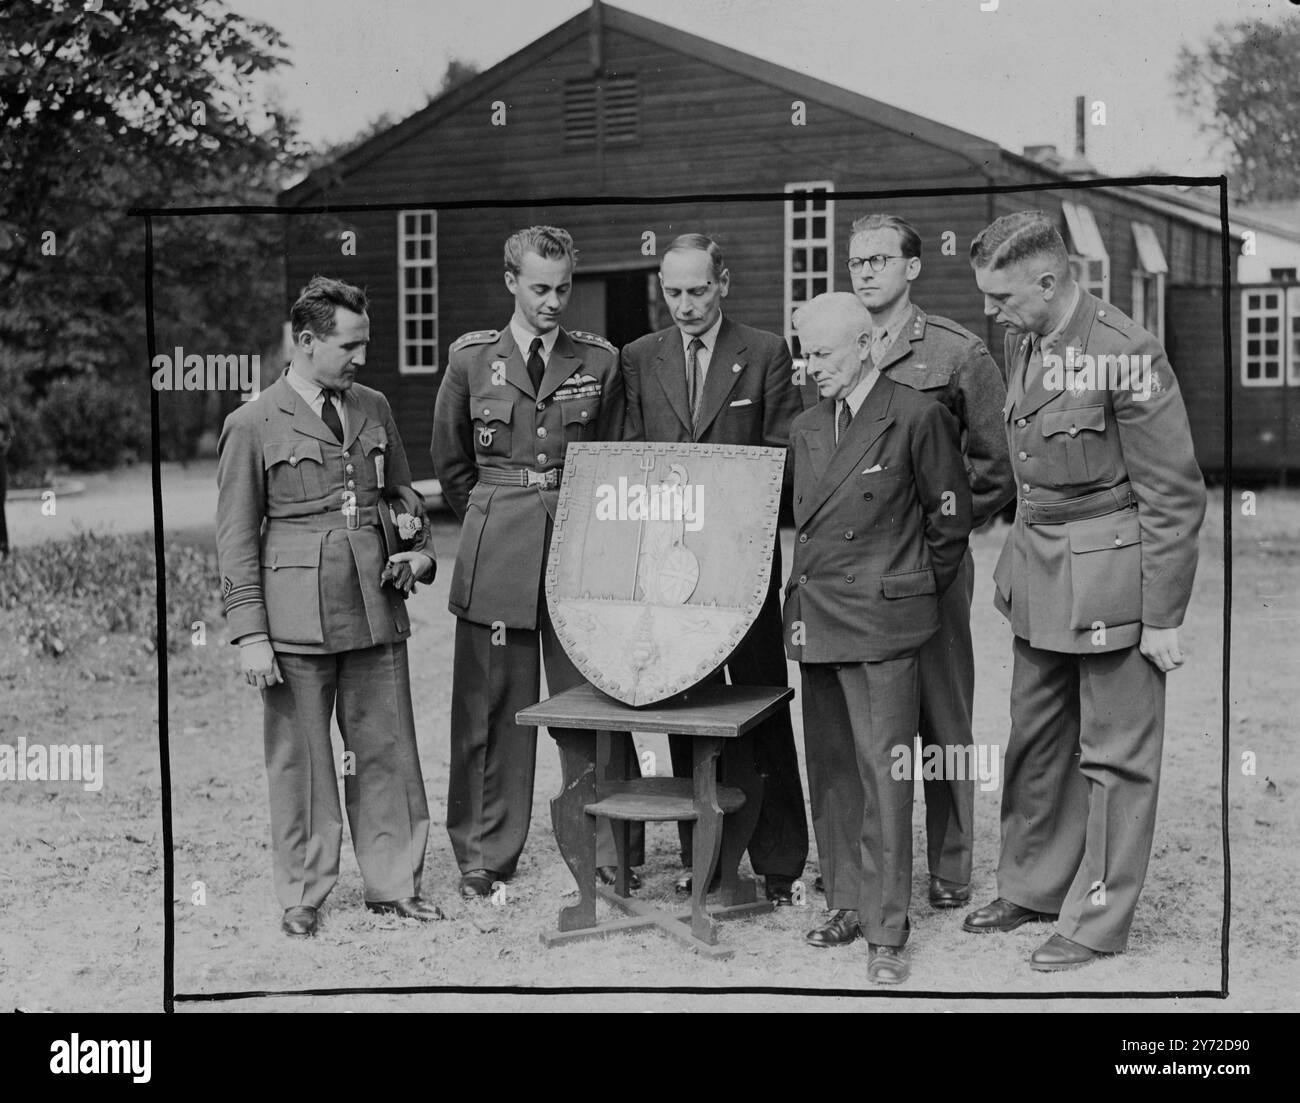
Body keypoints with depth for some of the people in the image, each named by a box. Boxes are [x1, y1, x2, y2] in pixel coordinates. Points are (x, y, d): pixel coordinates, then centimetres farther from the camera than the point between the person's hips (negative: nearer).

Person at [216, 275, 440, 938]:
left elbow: (401, 495, 25)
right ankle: (302, 900, 15)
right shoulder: (252, 425, -3)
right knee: (301, 761, 3)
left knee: (388, 751, 8)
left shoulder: (374, 409, 12)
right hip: (297, 616, -4)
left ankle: (393, 884, 20)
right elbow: (236, 537, -3)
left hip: (376, 609, 5)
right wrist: (250, 634, -8)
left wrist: (419, 551, 5)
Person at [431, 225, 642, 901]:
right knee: (493, 710, 3)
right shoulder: (471, 358, 5)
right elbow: (450, 462, 16)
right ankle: (484, 859, 14)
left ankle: (611, 854, 10)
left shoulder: (600, 362, 5)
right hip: (496, 556, 0)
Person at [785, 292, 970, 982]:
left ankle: (886, 932, -1)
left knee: (882, 774, -6)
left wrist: (918, 595, 7)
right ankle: (847, 904, 22)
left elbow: (950, 519, 0)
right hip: (814, 620, 6)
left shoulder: (917, 418, -6)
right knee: (829, 770, 10)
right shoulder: (806, 429, 13)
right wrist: (803, 605, 16)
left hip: (881, 621, -6)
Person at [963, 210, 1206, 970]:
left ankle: (1098, 922, 15)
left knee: (1115, 757, 4)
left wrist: (1162, 618, -14)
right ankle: (1033, 887, 33)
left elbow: (1175, 497, -16)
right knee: (1037, 742, 17)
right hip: (1040, 574, 8)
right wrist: (1017, 561, 15)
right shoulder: (1025, 344, 5)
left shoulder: (1127, 355, -20)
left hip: (1112, 579, -8)